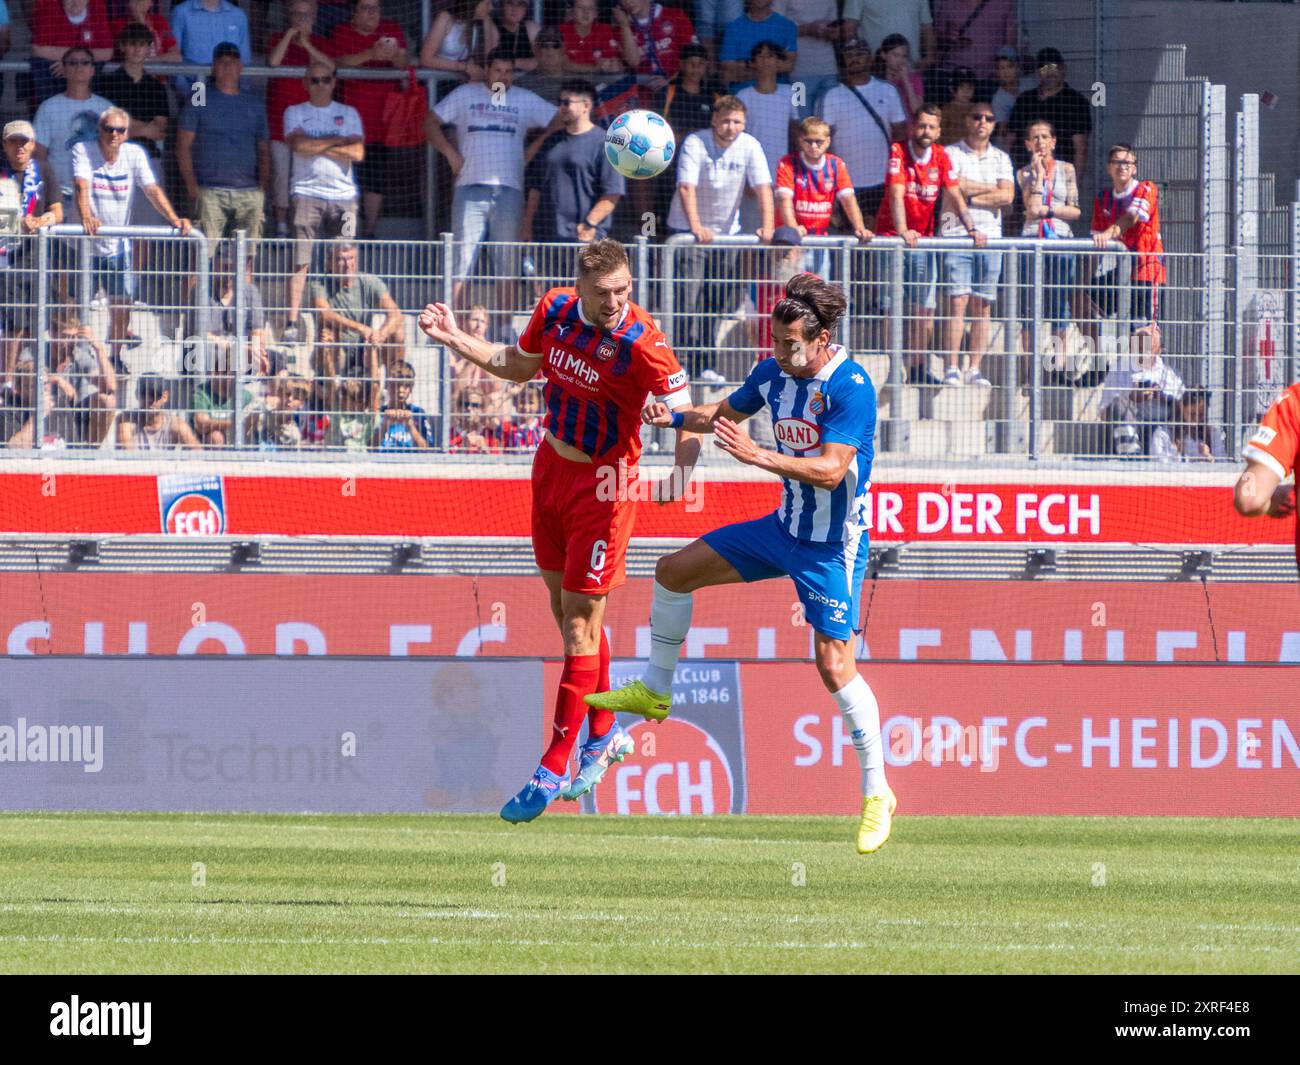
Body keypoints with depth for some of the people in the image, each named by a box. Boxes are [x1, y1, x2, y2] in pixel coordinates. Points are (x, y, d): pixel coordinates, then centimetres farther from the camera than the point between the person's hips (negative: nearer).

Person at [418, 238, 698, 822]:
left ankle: (554, 768, 1)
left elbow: (687, 417, -21)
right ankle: (604, 732, 36)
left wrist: (681, 469, -39)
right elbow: (519, 365, 16)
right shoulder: (555, 310, -5)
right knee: (566, 610, 17)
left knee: (579, 621, -5)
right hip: (552, 464, 7)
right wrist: (456, 341, 9)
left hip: (602, 483, -7)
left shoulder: (642, 343, -23)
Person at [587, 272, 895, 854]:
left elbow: (831, 469, -32)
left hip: (832, 545, -8)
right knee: (674, 571, 8)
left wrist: (759, 456, -39)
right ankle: (653, 691, 27)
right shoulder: (773, 372, -1)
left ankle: (876, 794, -4)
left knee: (834, 663, -14)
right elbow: (723, 413, 17)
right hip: (784, 525, 8)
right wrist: (676, 416, -4)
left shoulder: (851, 387, -24)